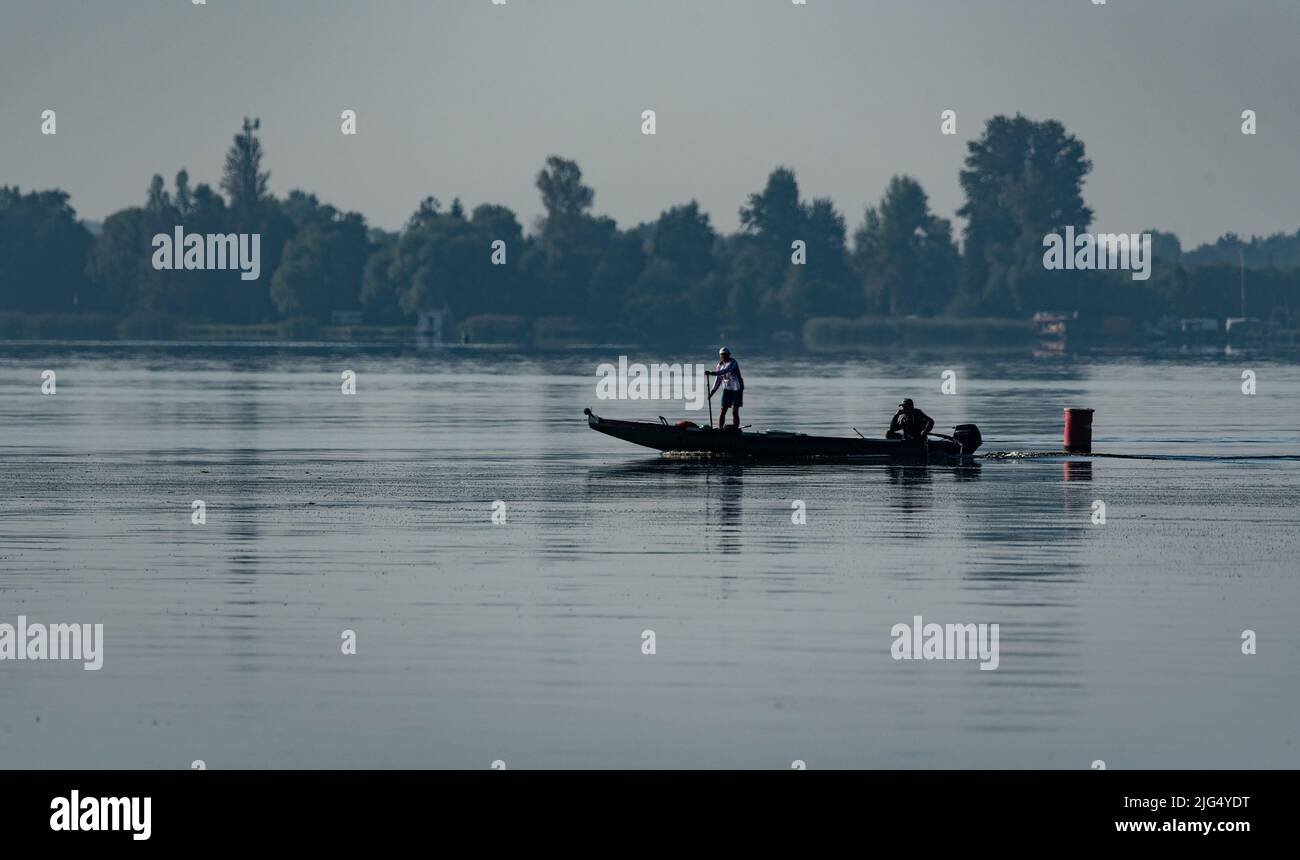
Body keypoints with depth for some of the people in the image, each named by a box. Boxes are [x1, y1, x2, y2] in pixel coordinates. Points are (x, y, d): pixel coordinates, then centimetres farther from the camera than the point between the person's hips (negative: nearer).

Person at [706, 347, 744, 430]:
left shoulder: (732, 362, -15)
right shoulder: (720, 364, 5)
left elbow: (724, 371, -32)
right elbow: (719, 379, 12)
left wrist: (711, 373, -42)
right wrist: (712, 391, 7)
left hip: (737, 389, -5)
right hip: (727, 389, 5)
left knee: (735, 412, -7)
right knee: (723, 411, -2)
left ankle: (735, 430, -2)